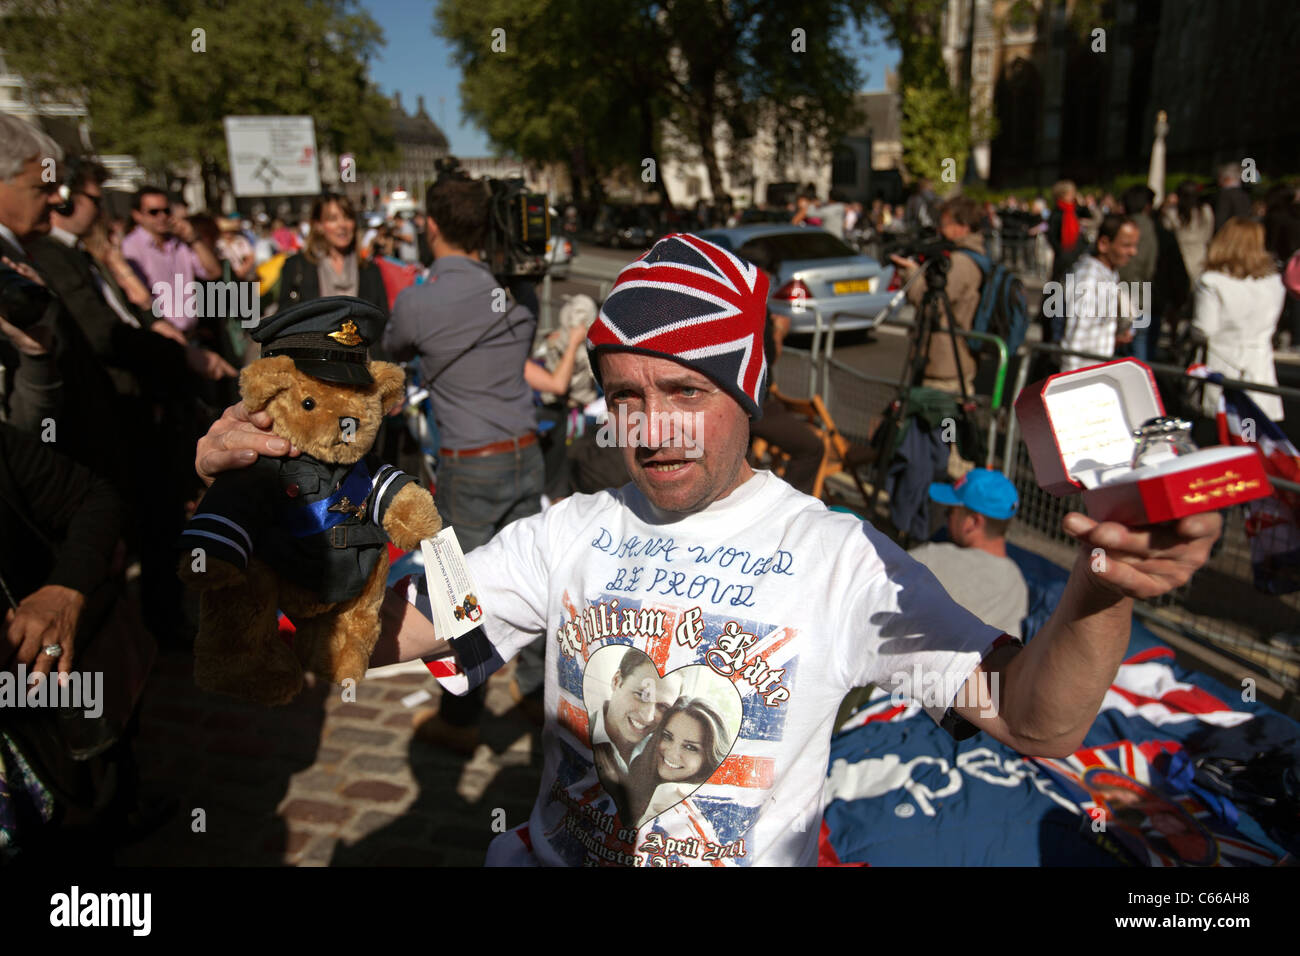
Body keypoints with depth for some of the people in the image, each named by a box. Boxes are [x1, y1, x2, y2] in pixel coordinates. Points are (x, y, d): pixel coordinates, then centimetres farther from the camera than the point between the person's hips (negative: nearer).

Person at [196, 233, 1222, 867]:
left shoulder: (839, 555, -10)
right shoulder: (570, 534, 0)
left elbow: (1035, 723, -14)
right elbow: (375, 631, -2)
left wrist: (1099, 595, -33)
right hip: (552, 850, 2)